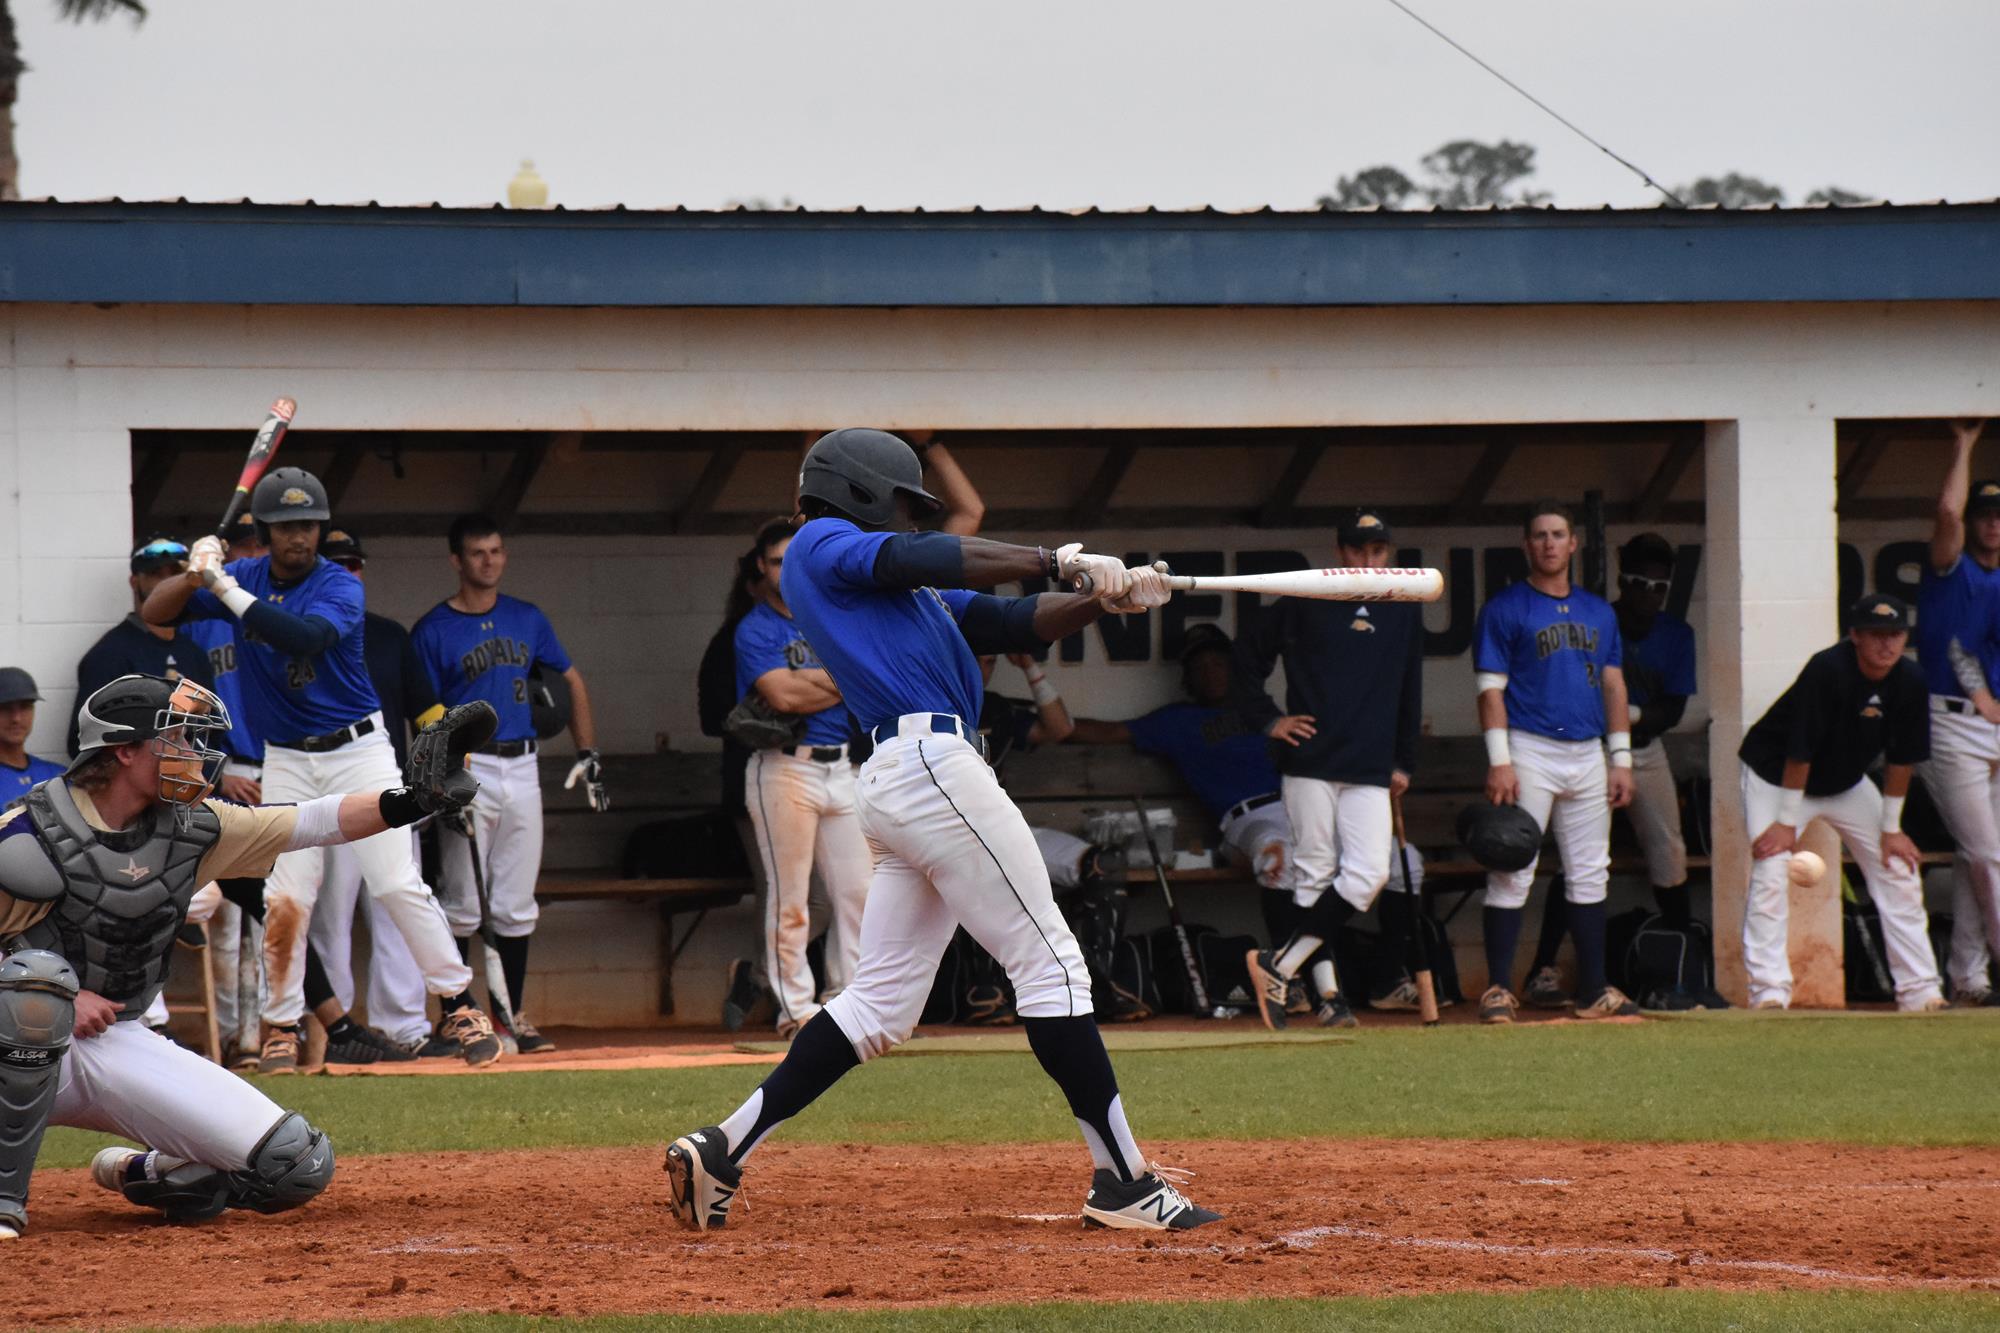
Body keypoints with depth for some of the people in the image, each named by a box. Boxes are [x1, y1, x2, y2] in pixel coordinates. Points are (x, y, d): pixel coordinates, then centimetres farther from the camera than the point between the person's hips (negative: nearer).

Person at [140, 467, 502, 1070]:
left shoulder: (340, 586, -12)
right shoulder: (245, 576, 2)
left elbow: (303, 637, -32)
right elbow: (156, 612, 0)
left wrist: (228, 590, -33)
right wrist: (195, 575, -19)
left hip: (358, 750, -3)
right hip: (288, 763, 3)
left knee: (399, 883, -9)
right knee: (284, 898, -3)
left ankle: (458, 1006, -1)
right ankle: (282, 1027, 8)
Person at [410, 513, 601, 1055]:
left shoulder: (527, 619, 11)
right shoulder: (433, 630, -3)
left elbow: (571, 680, 19)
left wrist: (588, 753, 10)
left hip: (523, 769, 5)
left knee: (517, 906, 6)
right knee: (464, 904, -3)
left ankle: (511, 1015, 11)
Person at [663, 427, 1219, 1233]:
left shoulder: (909, 596, 28)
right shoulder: (820, 547, 4)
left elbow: (1015, 625, 20)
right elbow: (922, 560, -13)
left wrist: (1104, 598, 5)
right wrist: (1055, 561, -12)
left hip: (893, 780, 10)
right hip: (932, 765, -10)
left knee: (882, 1003, 9)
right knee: (1048, 961, -7)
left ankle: (724, 1150, 5)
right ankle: (1123, 1182, -8)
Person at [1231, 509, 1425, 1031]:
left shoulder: (1404, 614, 14)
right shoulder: (1306, 603, 3)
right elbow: (1249, 655, 11)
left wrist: (1404, 763, 18)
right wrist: (1267, 719, 1)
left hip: (1371, 772, 3)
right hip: (1310, 762, -3)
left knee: (1368, 874, -13)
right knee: (1314, 875, -4)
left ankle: (1279, 967, -6)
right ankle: (1327, 992, 2)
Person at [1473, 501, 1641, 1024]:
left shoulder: (1599, 612, 16)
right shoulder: (1504, 608, 0)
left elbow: (1613, 685, 17)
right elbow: (1491, 689, -5)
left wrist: (1622, 759, 9)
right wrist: (1499, 760, -15)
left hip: (1588, 753, 5)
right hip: (1529, 749, -5)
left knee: (1589, 873, 7)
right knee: (1512, 872, -8)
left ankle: (1593, 990, 11)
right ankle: (1498, 989, -5)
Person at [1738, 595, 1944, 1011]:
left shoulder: (1909, 681, -15)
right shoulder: (1828, 670, -31)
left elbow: (1901, 758, -4)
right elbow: (1798, 752, -27)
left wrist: (1891, 828, -2)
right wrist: (1787, 821, -24)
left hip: (1847, 784, 6)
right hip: (1776, 777, -6)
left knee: (1898, 870, 1)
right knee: (1771, 875, -20)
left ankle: (1919, 991, 6)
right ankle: (1769, 991, -22)